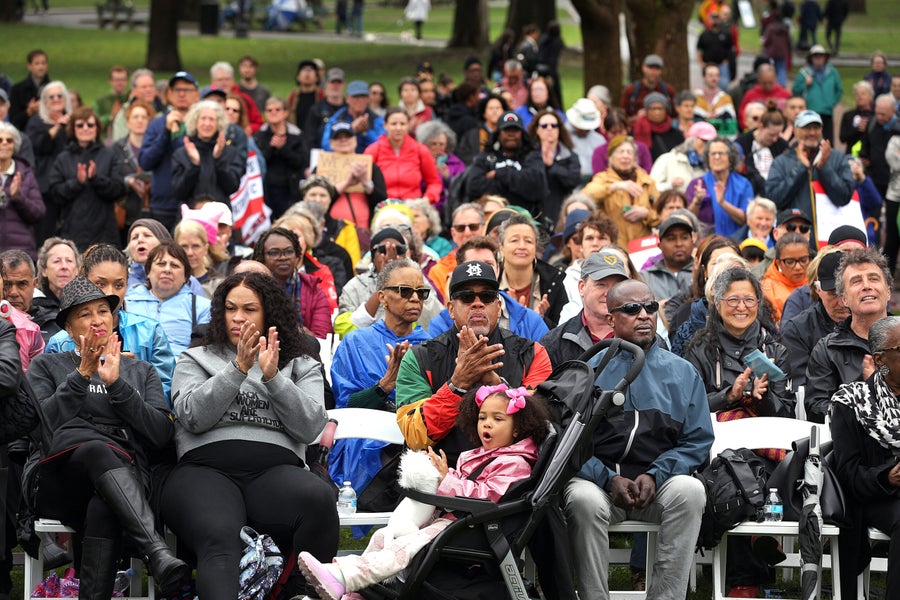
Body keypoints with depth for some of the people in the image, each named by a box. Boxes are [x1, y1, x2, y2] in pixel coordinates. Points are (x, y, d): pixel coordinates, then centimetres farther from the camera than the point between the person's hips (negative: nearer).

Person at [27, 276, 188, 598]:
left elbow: (162, 434, 7)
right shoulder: (46, 366, 22)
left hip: (129, 478, 2)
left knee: (104, 511, -39)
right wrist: (82, 375, -5)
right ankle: (160, 554, -59)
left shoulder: (142, 372, 26)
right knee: (98, 449, -40)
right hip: (61, 478, -2)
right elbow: (41, 426, 2)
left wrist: (116, 383, -2)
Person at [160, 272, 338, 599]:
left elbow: (309, 427, 8)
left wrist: (272, 376, -3)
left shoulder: (302, 366, 25)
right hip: (205, 468, -1)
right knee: (219, 538, -38)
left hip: (275, 470, 1)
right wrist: (238, 368, -3)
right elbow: (193, 416, 5)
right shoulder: (196, 360, 25)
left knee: (319, 499, -38)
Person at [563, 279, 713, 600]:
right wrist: (608, 479, -13)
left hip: (659, 484, 1)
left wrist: (655, 475, -9)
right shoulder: (590, 369, 10)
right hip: (599, 479, -1)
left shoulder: (682, 372, 15)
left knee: (689, 490, -32)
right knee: (583, 498, -35)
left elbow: (698, 441, 8)